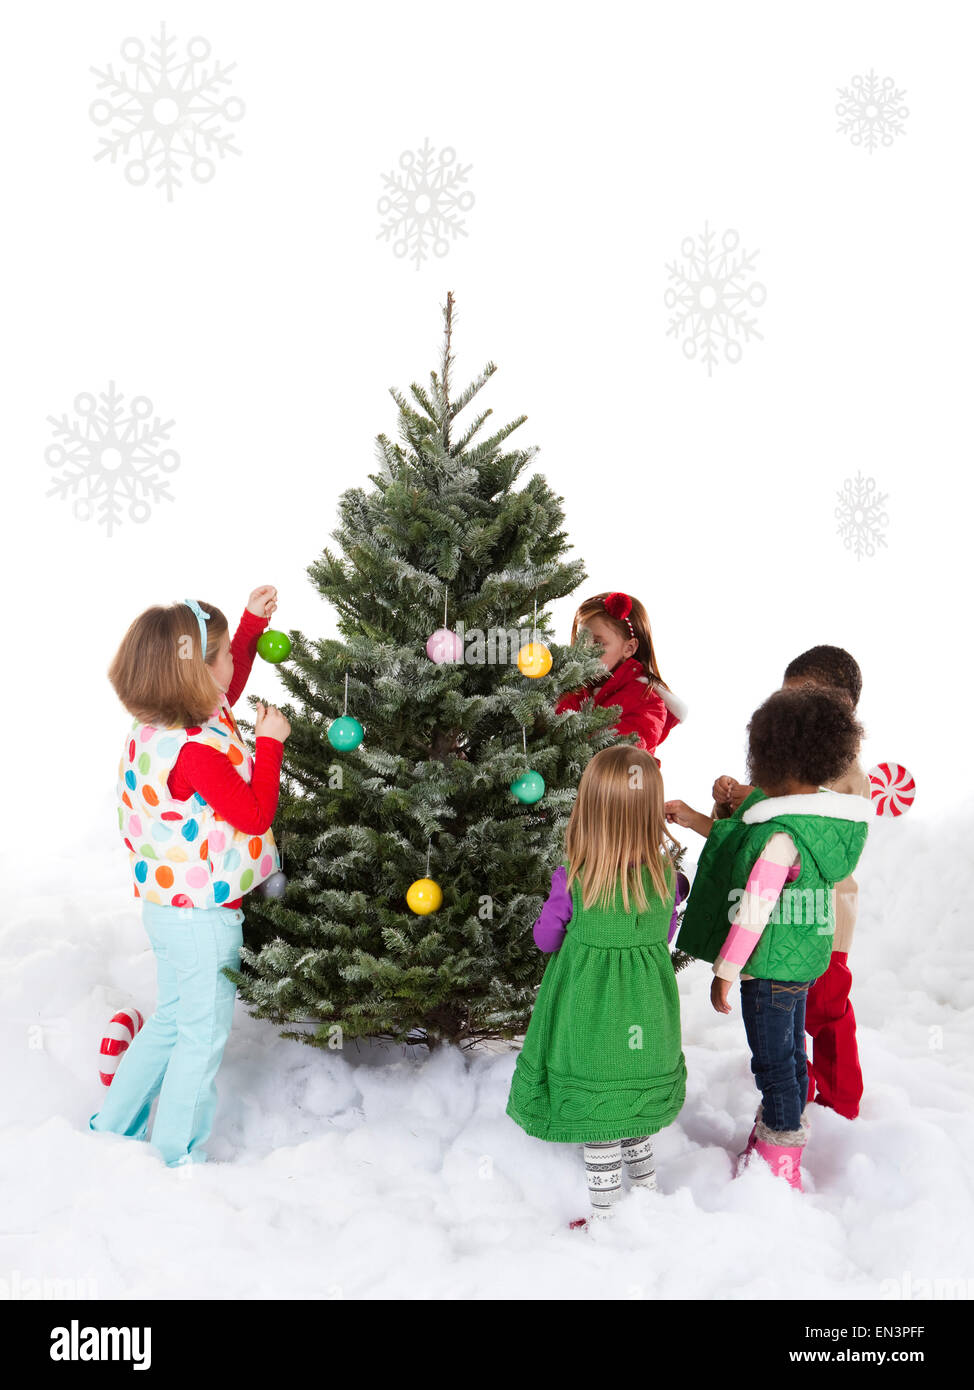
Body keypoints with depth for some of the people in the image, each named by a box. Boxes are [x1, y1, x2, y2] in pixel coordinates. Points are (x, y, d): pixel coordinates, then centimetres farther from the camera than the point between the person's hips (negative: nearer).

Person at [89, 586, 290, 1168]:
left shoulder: (161, 726, 1)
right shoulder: (195, 750, -29)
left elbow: (223, 694, 20)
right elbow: (255, 813, -23)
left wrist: (253, 622, 15)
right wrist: (270, 742, -14)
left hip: (171, 906, 10)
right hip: (204, 915, -10)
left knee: (171, 1019, 25)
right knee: (204, 1034, 7)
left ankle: (113, 1127, 37)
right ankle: (179, 1158, 21)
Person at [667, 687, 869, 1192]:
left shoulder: (782, 835, -28)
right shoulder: (821, 816, 2)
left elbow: (754, 911, -25)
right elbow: (747, 851, 16)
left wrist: (724, 972, -16)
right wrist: (696, 820, 19)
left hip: (770, 968, -9)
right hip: (803, 961, 9)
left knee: (774, 1064, 6)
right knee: (789, 1055, 23)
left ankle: (780, 1172, 21)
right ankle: (779, 1139, 41)